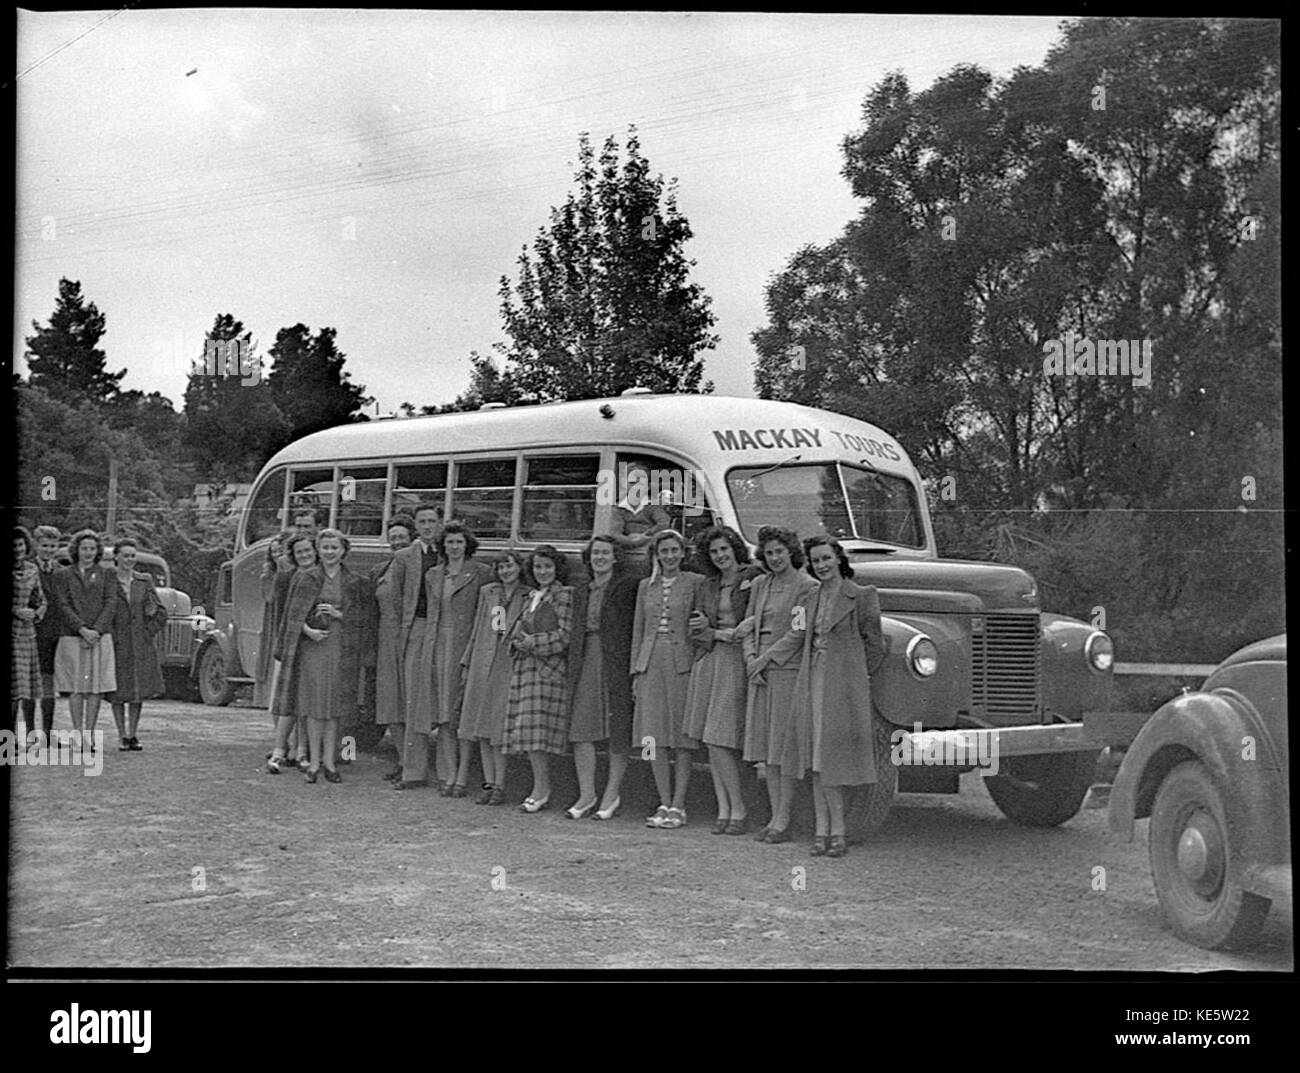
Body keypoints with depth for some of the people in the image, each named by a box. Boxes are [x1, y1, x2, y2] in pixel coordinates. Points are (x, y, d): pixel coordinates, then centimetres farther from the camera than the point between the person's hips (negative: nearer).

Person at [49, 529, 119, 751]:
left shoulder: (106, 575, 10)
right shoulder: (63, 576, 8)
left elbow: (111, 605, 1)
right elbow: (63, 606, -2)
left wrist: (96, 631, -12)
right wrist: (83, 630, -15)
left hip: (100, 638, 0)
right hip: (72, 639, 0)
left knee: (95, 687, -1)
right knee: (75, 687, -1)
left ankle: (90, 734, 4)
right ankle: (77, 733, 4)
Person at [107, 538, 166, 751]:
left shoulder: (145, 580, 8)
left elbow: (160, 612, 11)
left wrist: (148, 633, 0)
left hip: (140, 644, 3)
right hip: (116, 644, -3)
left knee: (139, 689, 4)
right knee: (118, 691, 0)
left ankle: (133, 735, 12)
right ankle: (122, 736, 7)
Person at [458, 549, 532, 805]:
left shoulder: (530, 596, 0)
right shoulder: (487, 592, 12)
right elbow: (476, 630, 16)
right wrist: (466, 664, 15)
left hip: (509, 666, -4)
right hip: (482, 664, 4)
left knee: (499, 729, -6)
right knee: (482, 729, 5)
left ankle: (499, 785, 1)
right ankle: (488, 783, 12)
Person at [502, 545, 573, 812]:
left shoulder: (563, 594, -3)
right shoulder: (533, 596, 20)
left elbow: (565, 635, -10)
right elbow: (518, 631, 26)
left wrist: (532, 643, -10)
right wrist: (518, 641, 6)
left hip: (548, 668, -7)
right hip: (524, 668, 7)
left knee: (536, 728, -12)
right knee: (528, 730, 3)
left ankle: (541, 790, -7)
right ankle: (541, 789, 7)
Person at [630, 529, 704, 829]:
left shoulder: (696, 583, 1)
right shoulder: (646, 586, 13)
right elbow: (638, 630, 16)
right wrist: (636, 670, 10)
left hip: (682, 662, -4)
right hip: (651, 662, 4)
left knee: (682, 737, -2)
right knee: (655, 738, 3)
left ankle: (678, 807, 2)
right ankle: (664, 803, 11)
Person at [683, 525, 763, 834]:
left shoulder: (754, 580, -3)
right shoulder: (705, 587, 15)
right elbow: (694, 630, 14)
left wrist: (708, 628, -10)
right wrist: (719, 634, -7)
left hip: (737, 664, -6)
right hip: (708, 663, 6)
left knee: (720, 741, -10)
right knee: (711, 742, 4)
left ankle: (739, 812, -1)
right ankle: (724, 810, 10)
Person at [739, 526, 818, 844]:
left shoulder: (807, 586, -6)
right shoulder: (759, 586, 15)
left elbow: (798, 632, -12)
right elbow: (749, 627, 15)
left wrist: (765, 658, -11)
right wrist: (750, 658, -2)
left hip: (789, 671, -7)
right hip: (760, 674, 7)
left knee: (785, 748, -6)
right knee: (765, 747, 7)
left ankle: (783, 823, -2)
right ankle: (774, 818, 13)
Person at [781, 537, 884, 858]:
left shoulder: (862, 596, -4)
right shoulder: (810, 600, 14)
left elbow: (873, 644, 1)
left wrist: (859, 677, 5)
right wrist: (799, 632, 5)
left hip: (844, 685, -5)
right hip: (812, 683, 6)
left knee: (831, 758, -7)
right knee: (816, 759, 3)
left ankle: (836, 832, 1)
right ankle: (823, 831, 7)